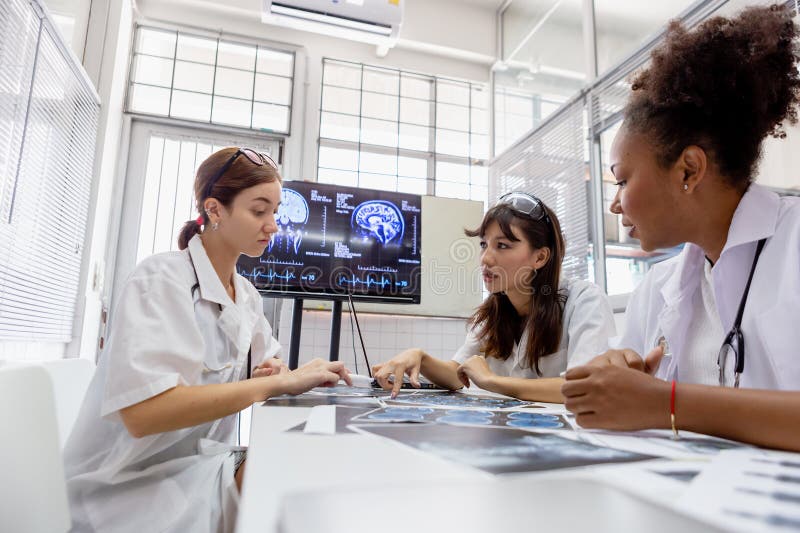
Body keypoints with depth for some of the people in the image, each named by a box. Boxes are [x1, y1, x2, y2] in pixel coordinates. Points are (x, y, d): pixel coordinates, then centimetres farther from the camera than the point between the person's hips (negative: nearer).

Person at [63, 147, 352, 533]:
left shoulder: (246, 294, 4)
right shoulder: (162, 279, -18)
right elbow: (142, 412, -30)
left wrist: (270, 372, -9)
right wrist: (278, 382, -29)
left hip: (206, 465, 7)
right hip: (141, 487, -6)